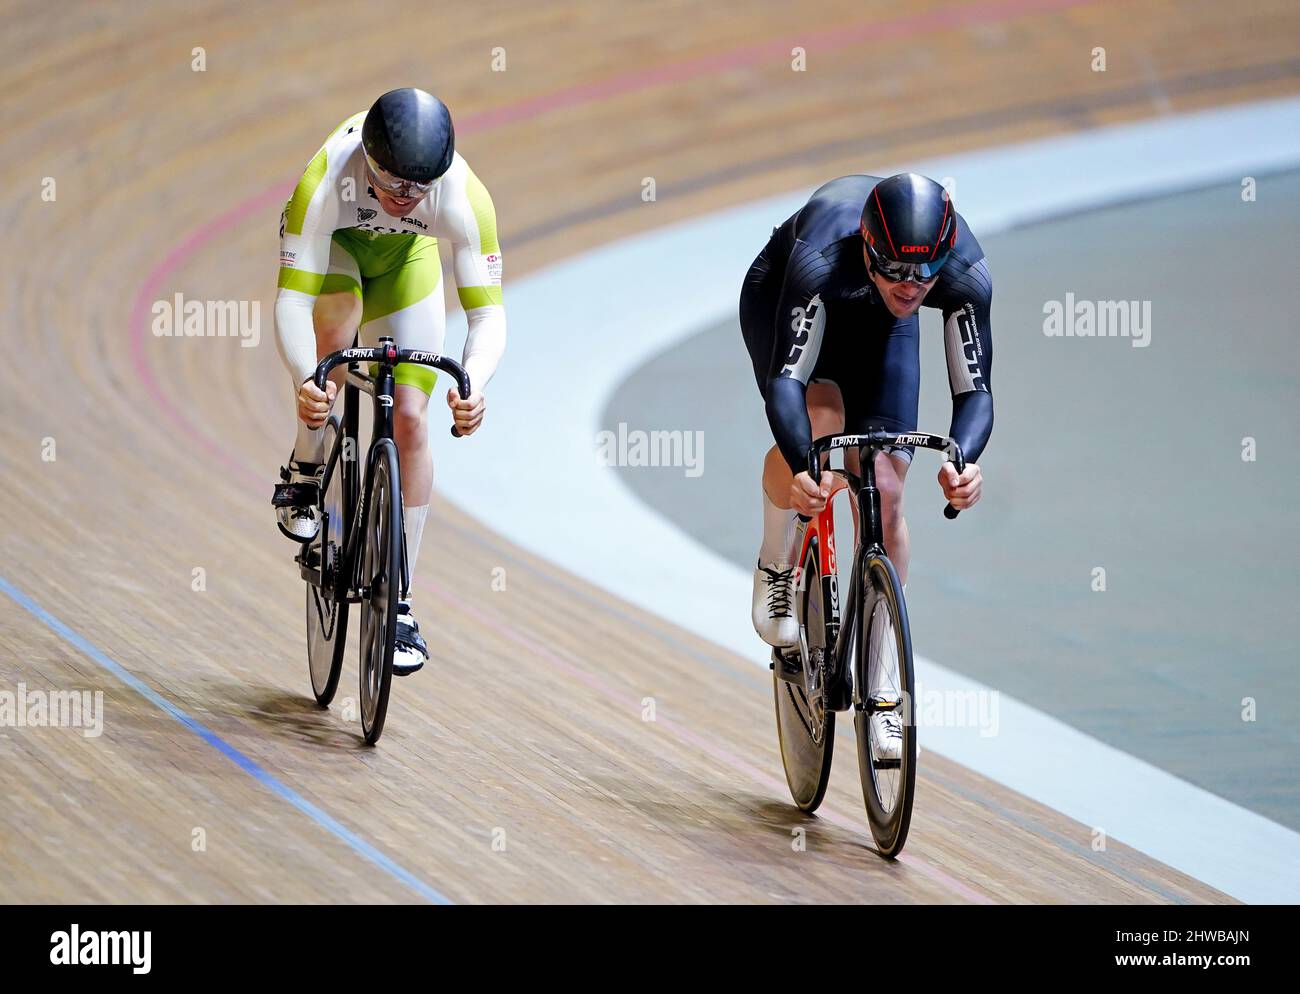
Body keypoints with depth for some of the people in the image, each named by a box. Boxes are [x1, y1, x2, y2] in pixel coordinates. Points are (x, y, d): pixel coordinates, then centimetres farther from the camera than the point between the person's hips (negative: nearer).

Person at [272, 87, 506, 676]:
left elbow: (487, 313, -36)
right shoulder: (325, 184, -41)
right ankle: (304, 474, -11)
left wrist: (474, 387, -55)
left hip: (406, 255, 2)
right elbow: (291, 301, -43)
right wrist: (303, 380, -61)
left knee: (410, 422, -8)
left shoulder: (463, 197, -37)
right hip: (333, 246, -2)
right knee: (339, 319, -37)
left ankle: (398, 604, 2)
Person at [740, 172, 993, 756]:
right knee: (816, 419, -32)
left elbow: (974, 389, -34)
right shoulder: (822, 260, -44)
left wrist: (962, 461, -55)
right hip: (777, 296, -3)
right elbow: (787, 380, -47)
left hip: (878, 323, 3)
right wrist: (802, 467, -64)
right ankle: (776, 567, -3)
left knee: (885, 489, -8)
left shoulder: (966, 275, -37)